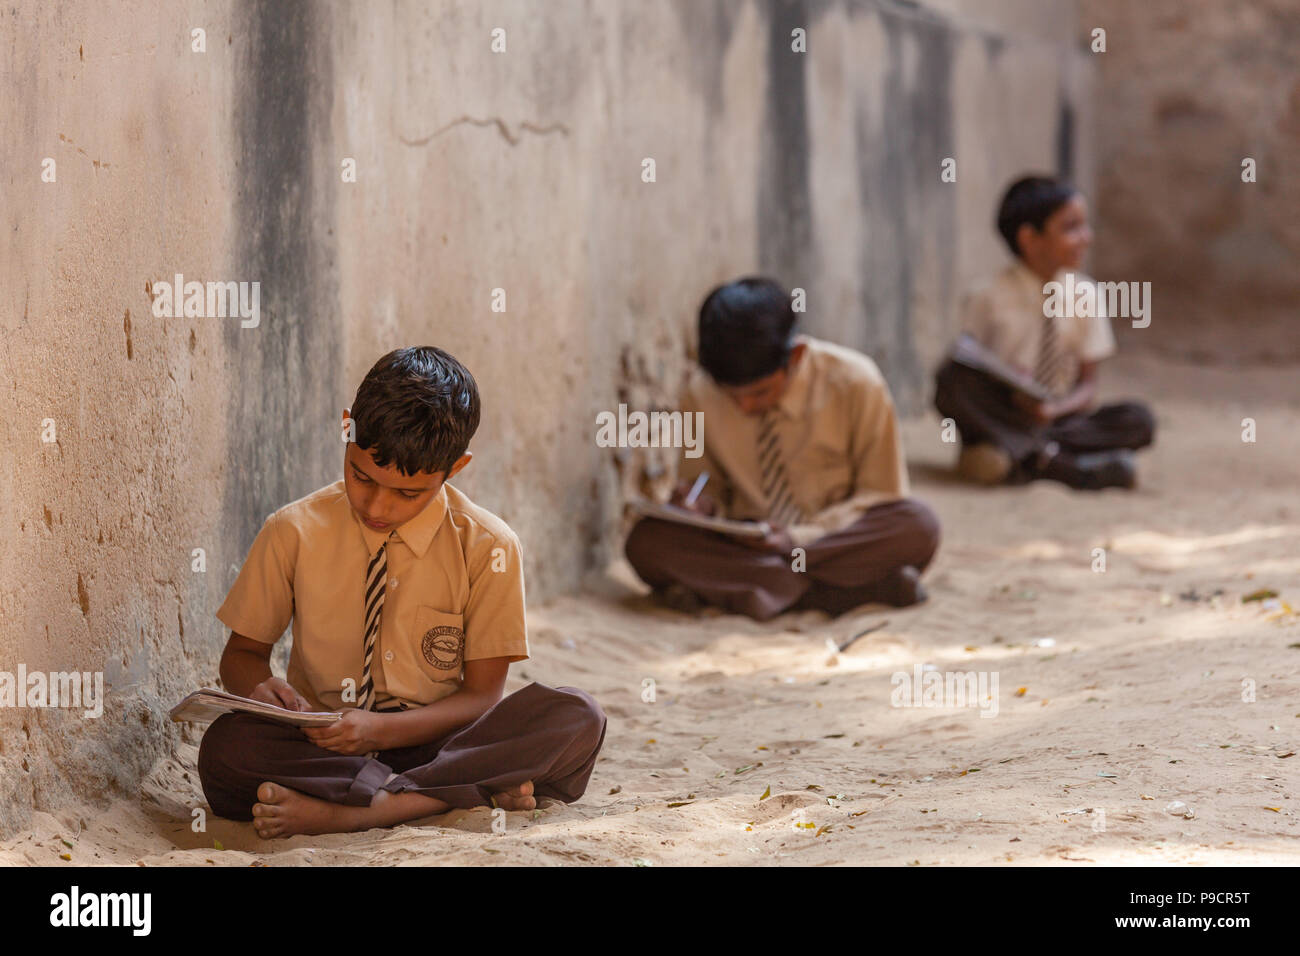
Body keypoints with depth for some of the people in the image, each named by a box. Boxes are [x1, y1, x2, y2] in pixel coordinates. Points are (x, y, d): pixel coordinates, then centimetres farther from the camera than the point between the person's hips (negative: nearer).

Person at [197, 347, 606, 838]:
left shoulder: (487, 547, -2)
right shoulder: (293, 533, 0)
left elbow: (481, 694, -2)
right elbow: (242, 654, 11)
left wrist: (381, 729, -21)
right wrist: (261, 688, -15)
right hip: (319, 743, 0)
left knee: (576, 718, -28)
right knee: (225, 748, -33)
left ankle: (347, 810, -32)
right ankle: (469, 789, -30)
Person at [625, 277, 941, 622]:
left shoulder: (855, 383, -10)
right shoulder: (701, 396, -4)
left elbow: (880, 495, -4)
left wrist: (798, 537, -18)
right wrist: (702, 504, -14)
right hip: (743, 543, 3)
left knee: (919, 526, -33)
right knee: (646, 541, -28)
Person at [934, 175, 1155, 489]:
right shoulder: (991, 298, -5)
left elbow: (1087, 385, 3)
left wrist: (1057, 408, -20)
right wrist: (1009, 390, -24)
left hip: (1057, 418, 3)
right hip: (1001, 413, -3)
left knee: (1139, 420, -21)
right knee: (951, 377, -31)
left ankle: (1018, 454, -30)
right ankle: (1058, 462, -34)